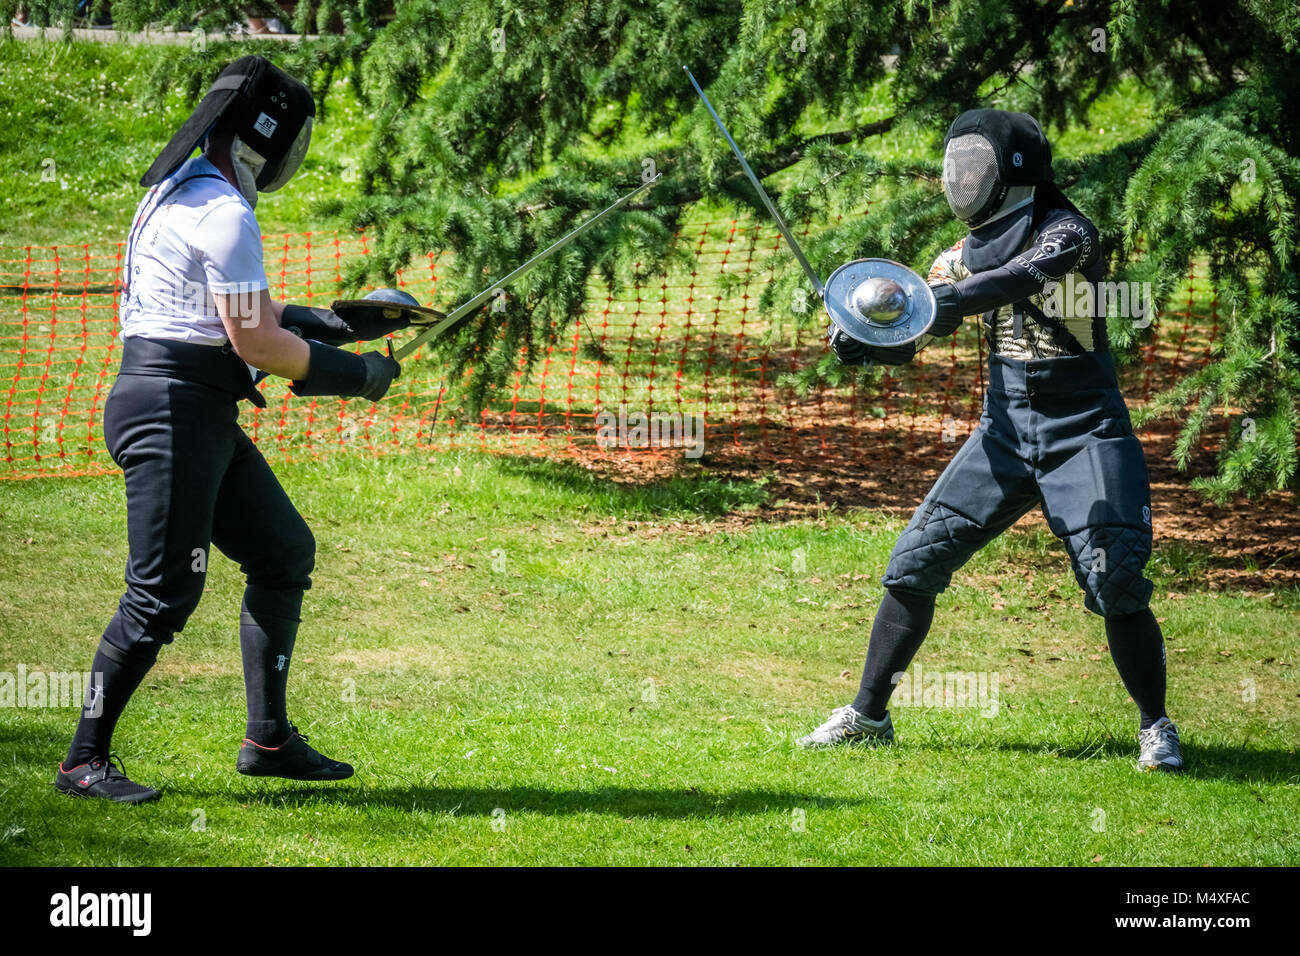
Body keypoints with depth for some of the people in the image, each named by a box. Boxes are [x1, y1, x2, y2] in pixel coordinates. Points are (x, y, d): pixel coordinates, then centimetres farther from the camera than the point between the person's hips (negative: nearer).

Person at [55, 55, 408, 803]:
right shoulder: (225, 214, -15)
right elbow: (255, 344, -17)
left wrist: (313, 321, 21)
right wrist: (353, 374, -5)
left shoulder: (173, 194, 16)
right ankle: (85, 762, -4)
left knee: (285, 554, 14)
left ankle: (268, 740, 18)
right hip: (176, 411, -11)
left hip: (204, 419, 11)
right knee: (165, 593, -9)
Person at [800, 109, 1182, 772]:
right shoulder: (967, 253, 7)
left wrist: (940, 302, -47)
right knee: (915, 564, 0)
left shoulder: (1065, 232, -12)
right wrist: (863, 341, -13)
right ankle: (867, 716, 11)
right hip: (1005, 435, 6)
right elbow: (905, 341, 9)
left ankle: (1156, 727, 3)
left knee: (1116, 585, -16)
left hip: (1083, 436, -6)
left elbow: (1022, 278, -33)